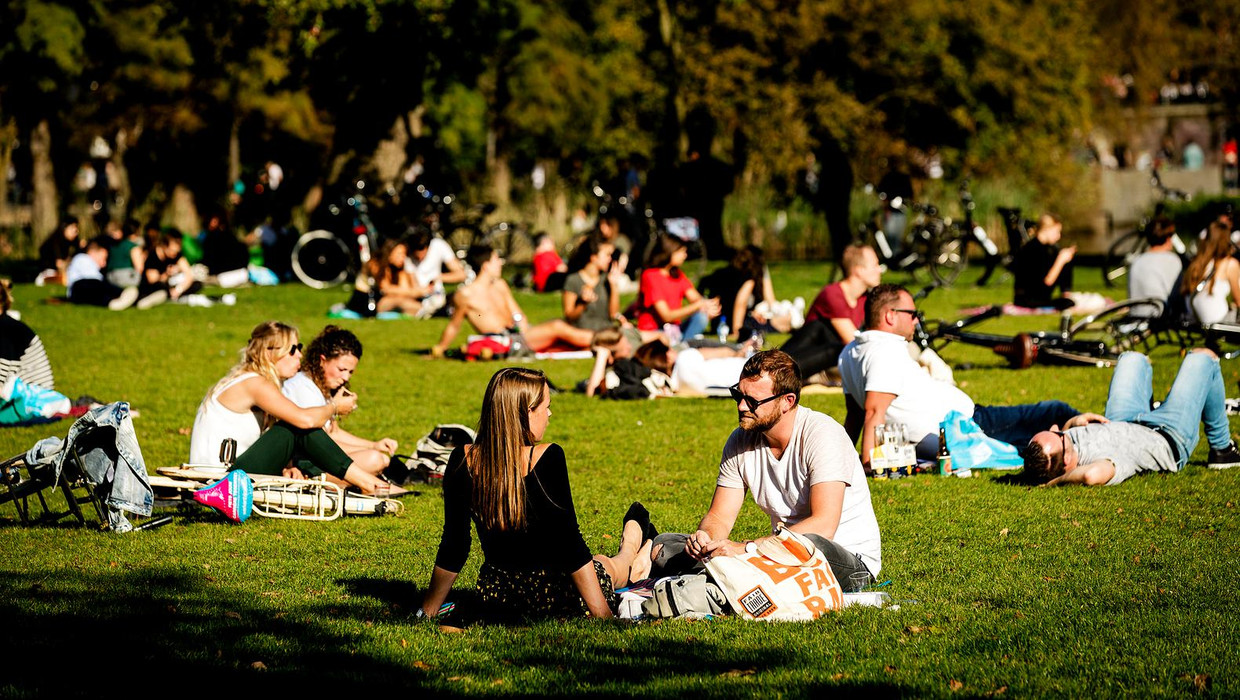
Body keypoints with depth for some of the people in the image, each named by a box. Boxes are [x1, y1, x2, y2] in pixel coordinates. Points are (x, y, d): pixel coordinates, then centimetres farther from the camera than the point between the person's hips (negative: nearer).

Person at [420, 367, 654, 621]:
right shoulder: (547, 458, -23)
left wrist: (428, 612, 9)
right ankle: (628, 557, 61)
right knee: (605, 566, 31)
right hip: (552, 597, -4)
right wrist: (602, 614, -15)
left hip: (495, 598, 4)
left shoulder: (462, 461, -9)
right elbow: (570, 544, -21)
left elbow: (453, 547, -2)